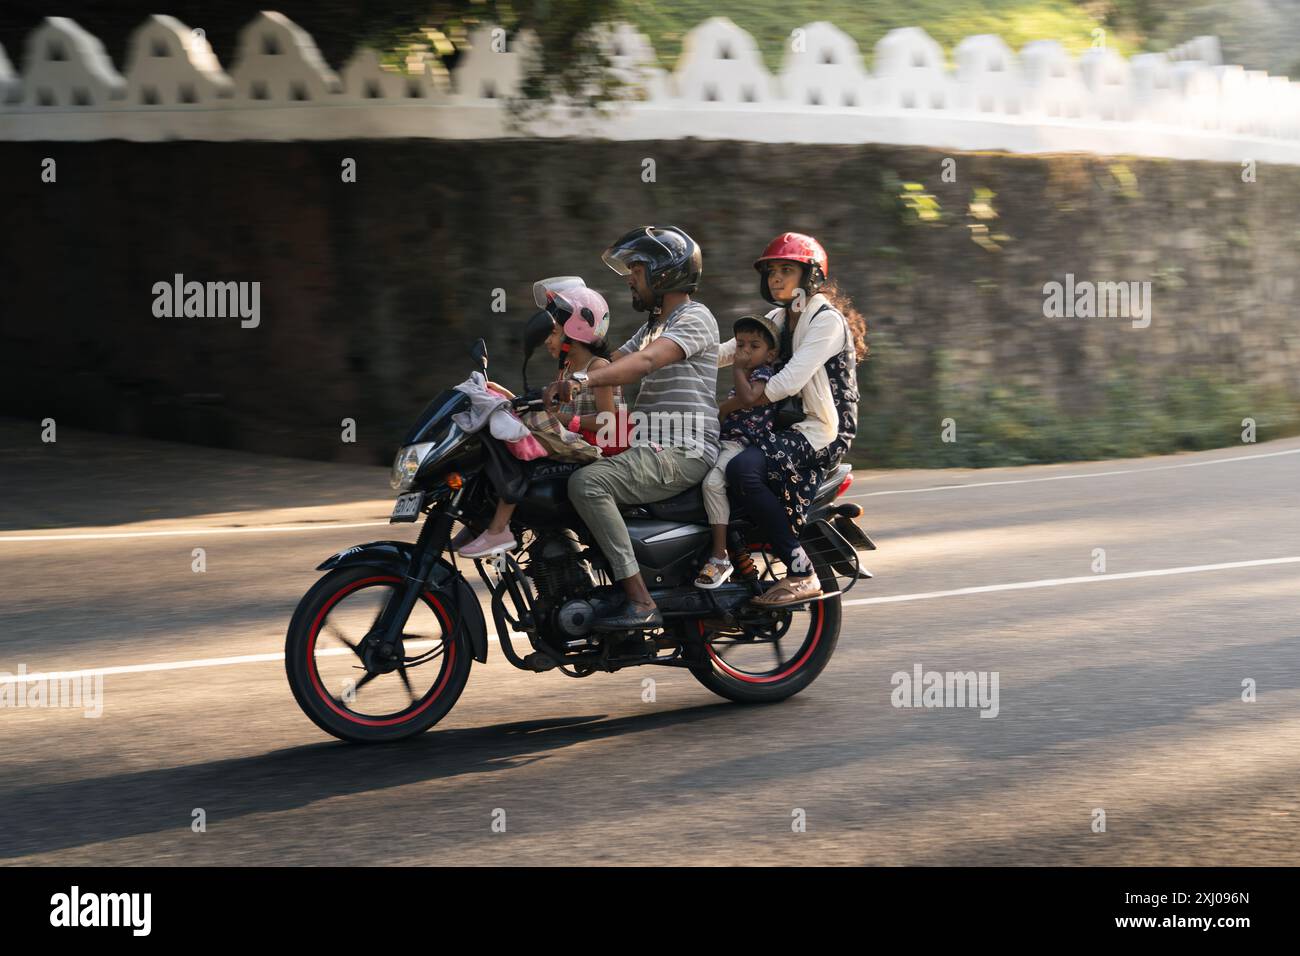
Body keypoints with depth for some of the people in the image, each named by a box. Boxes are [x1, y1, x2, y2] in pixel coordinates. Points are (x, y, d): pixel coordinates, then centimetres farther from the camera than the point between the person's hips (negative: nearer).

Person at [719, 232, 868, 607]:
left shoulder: (827, 319, -10)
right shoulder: (779, 319, 19)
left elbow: (788, 382, -21)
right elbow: (729, 350, 9)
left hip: (821, 432, -9)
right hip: (788, 426, 9)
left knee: (742, 470, -32)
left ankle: (801, 573, -28)